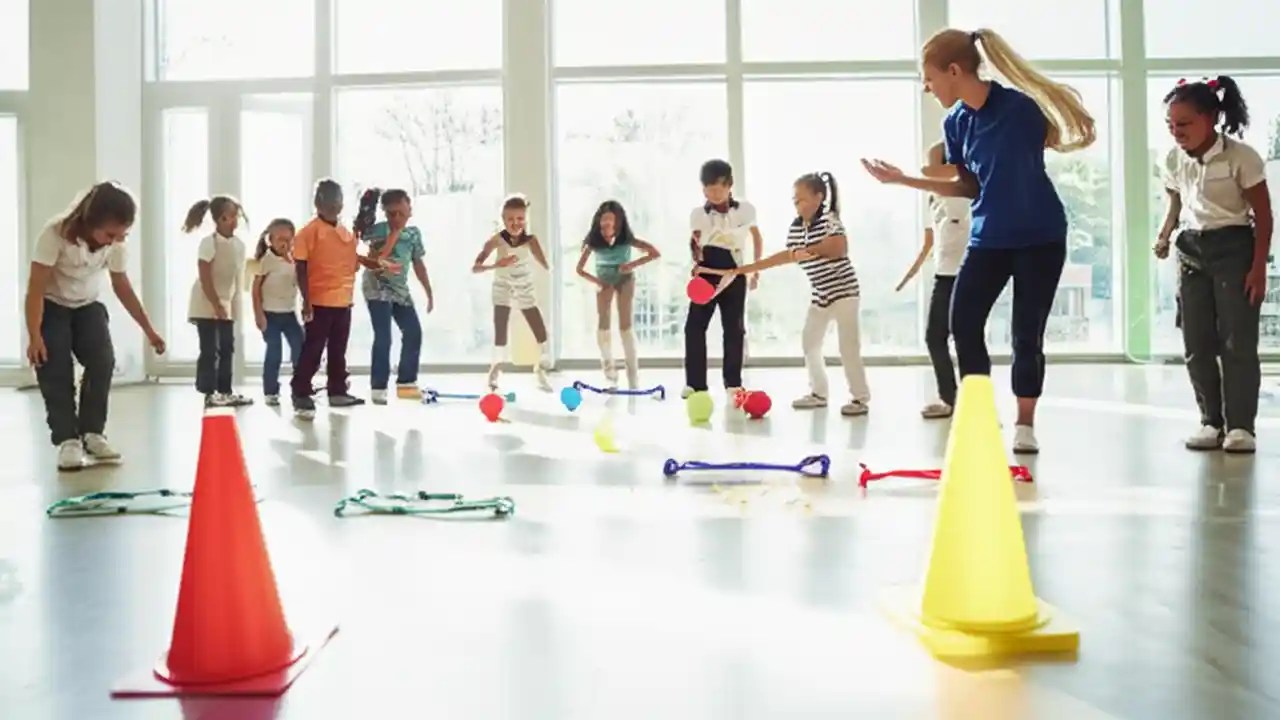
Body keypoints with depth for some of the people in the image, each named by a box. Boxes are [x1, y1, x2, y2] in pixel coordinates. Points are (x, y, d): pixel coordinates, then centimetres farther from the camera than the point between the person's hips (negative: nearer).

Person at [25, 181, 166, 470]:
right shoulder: (56, 234, -31)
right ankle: (67, 440, -8)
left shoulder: (115, 242, -17)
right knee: (57, 372, -15)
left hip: (88, 307, 4)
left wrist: (148, 330, -2)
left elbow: (123, 287, -3)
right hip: (51, 308, -3)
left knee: (103, 362, -13)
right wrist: (34, 336, -31)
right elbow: (36, 288, -27)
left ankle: (92, 433, 0)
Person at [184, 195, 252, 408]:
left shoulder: (239, 244, 5)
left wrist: (232, 305, 9)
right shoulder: (208, 242, -15)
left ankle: (225, 391, 17)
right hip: (207, 305, -7)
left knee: (227, 348, 10)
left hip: (227, 304, 7)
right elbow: (205, 278, -17)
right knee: (209, 350, -5)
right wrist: (216, 305, -19)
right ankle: (209, 393, 0)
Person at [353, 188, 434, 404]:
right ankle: (378, 388, -4)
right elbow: (376, 259, -28)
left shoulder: (414, 233, 2)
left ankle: (406, 382, 17)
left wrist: (429, 293, 12)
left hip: (400, 289, 6)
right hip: (377, 287, -6)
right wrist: (395, 232, -28)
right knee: (384, 338, -12)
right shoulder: (377, 230, -14)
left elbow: (418, 263, 11)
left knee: (414, 332, 5)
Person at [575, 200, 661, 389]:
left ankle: (633, 372, -3)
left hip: (624, 279, -2)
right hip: (604, 282, 2)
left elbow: (655, 253, -23)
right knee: (603, 324, -4)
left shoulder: (626, 240, -22)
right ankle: (608, 366, 13)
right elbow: (580, 269, -13)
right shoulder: (593, 242, -19)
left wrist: (633, 264, -27)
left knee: (625, 326, -7)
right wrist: (597, 282, -22)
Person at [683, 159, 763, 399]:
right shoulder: (698, 213, -1)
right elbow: (695, 242, -2)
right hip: (706, 274, 0)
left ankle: (733, 382, 17)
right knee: (694, 326, -7)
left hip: (734, 273, 0)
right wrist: (696, 256, -25)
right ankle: (695, 383, -1)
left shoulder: (745, 210, -1)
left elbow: (757, 238, 14)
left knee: (734, 328, 5)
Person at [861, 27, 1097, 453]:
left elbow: (1060, 141, -1)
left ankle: (1025, 424, 17)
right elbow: (968, 187, 7)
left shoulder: (1018, 107, -18)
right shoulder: (956, 123, 0)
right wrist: (903, 180, 3)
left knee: (1026, 335, 0)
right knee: (963, 324, -4)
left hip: (1040, 236, -5)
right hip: (988, 237, 5)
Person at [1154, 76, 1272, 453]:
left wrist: (1258, 267, -12)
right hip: (1192, 251, 5)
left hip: (1233, 248, -5)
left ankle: (1240, 425, 2)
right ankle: (1212, 421, 14)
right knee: (1197, 344, 5)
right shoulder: (1174, 160, 4)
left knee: (1237, 341, -4)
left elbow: (1263, 215, -8)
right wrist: (1164, 236, -4)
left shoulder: (1241, 157, -12)